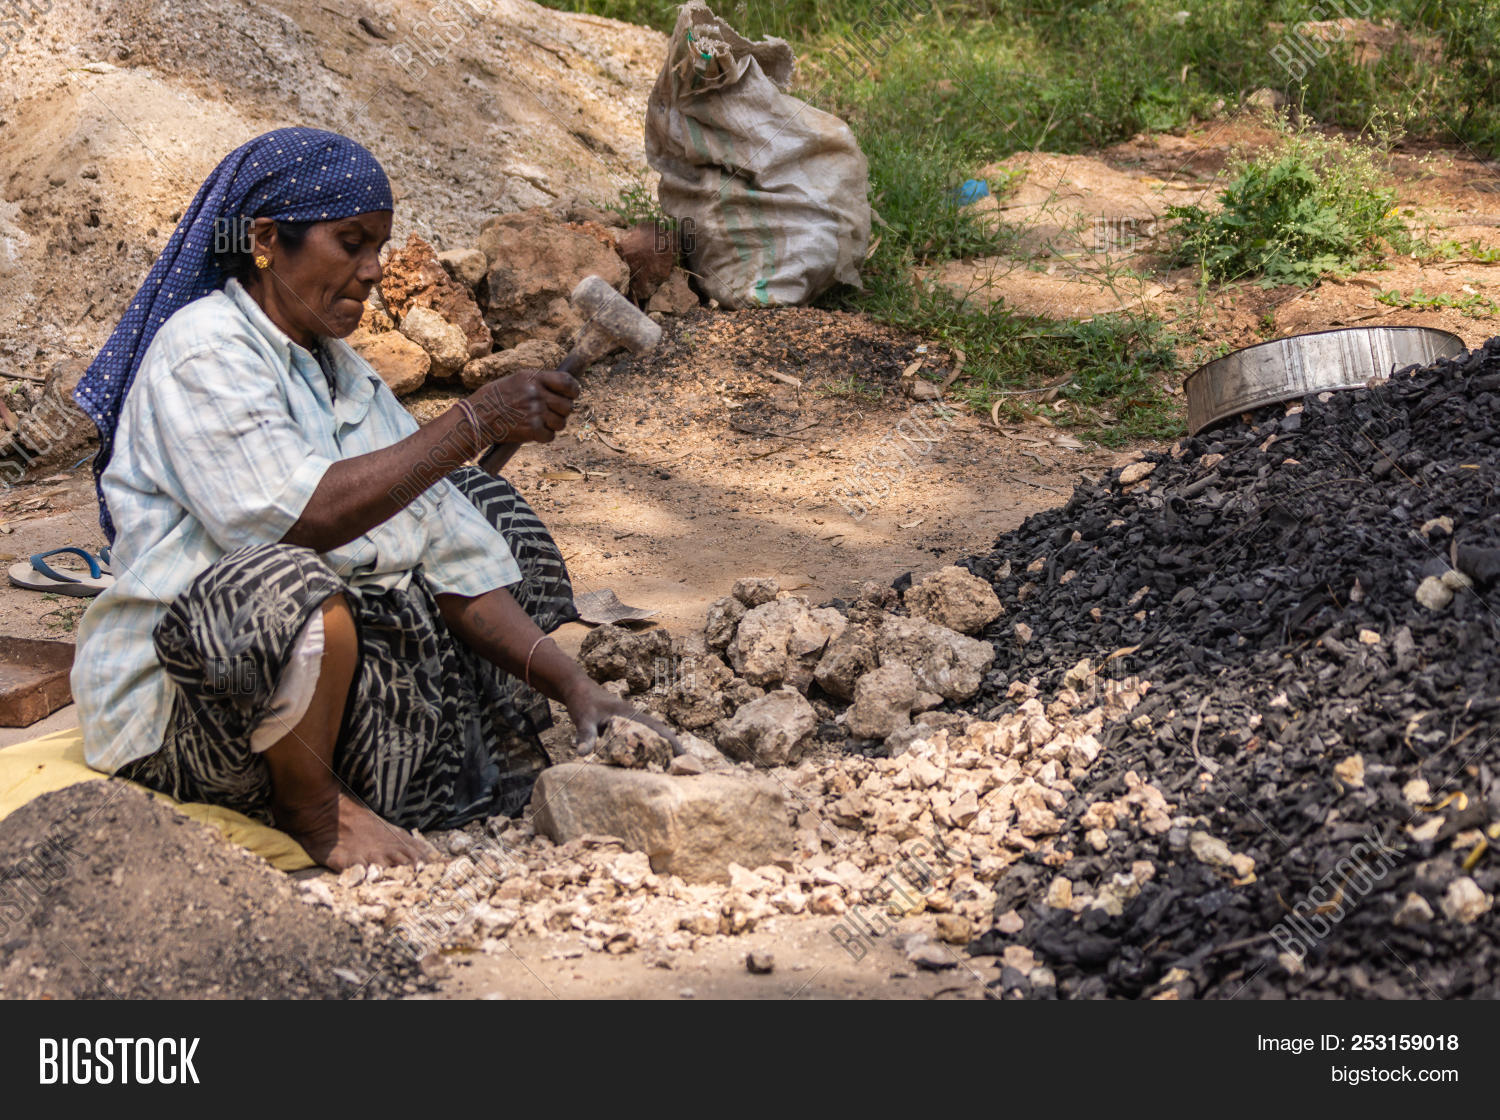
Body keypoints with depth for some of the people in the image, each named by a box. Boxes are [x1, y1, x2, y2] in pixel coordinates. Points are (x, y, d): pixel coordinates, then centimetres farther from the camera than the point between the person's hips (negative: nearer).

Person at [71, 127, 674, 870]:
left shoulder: (346, 376, 12)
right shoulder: (202, 348, -12)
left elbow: (454, 557, 4)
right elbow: (299, 517, -28)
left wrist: (574, 687, -7)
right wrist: (474, 423, -21)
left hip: (333, 670, 9)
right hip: (182, 699, -8)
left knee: (477, 507, 13)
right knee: (284, 585, -39)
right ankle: (314, 811, -12)